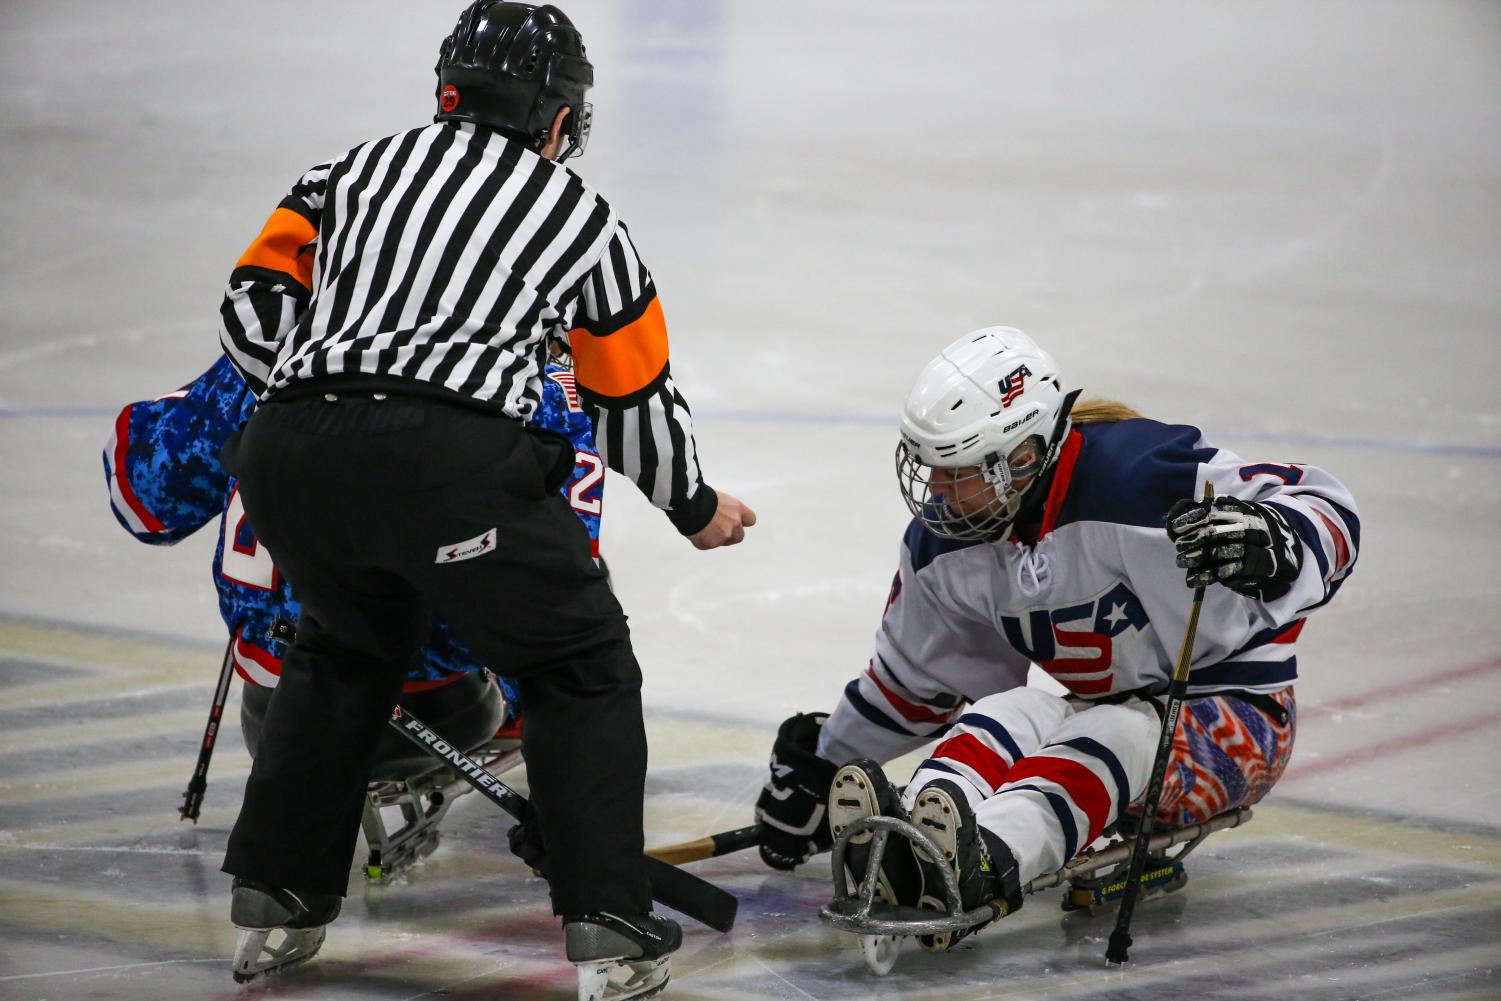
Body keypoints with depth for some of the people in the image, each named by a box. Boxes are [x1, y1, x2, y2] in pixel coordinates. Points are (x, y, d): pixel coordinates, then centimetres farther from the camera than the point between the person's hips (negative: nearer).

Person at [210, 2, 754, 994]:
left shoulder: (358, 167, 26)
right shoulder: (584, 218, 20)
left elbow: (254, 310, 17)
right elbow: (638, 405, 25)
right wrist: (698, 509, 42)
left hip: (289, 456, 4)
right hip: (455, 459, -4)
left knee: (344, 651, 30)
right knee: (580, 667, 15)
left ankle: (274, 907, 30)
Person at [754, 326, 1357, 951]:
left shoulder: (1137, 472, -25)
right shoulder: (946, 541, -3)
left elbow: (1327, 510, -27)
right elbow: (921, 672, 15)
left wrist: (1270, 541, -50)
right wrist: (821, 763, 18)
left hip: (1234, 717, -6)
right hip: (1105, 712, 6)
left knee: (1117, 736, -35)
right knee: (1006, 716, -24)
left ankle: (986, 861, -64)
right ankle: (907, 847, -55)